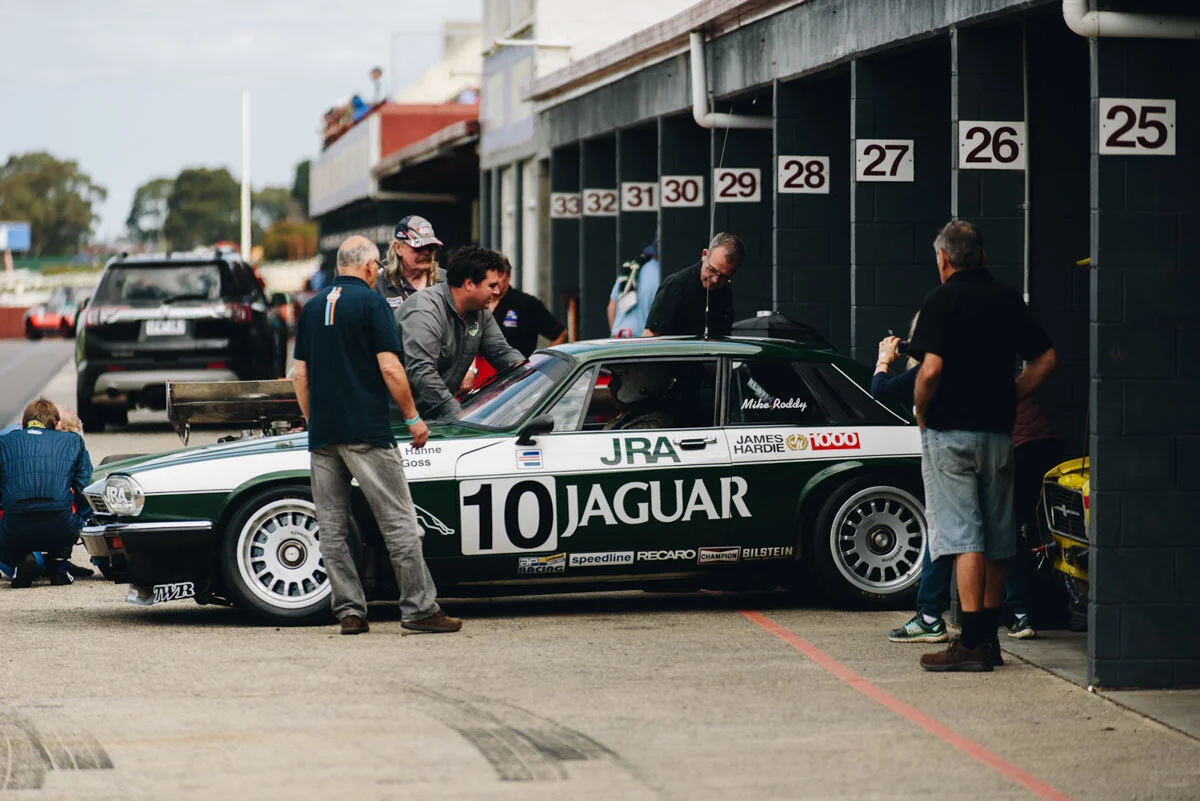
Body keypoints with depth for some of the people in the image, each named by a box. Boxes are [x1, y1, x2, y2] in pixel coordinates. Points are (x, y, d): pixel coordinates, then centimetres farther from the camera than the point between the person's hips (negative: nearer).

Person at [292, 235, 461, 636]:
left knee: (332, 527, 6)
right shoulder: (371, 303, -6)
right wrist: (413, 417, -2)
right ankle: (419, 607, -3)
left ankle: (349, 611, 3)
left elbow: (300, 374, 13)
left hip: (322, 435, 6)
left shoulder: (312, 308, 12)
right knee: (398, 521, -2)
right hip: (366, 432, -6)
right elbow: (390, 369, -12)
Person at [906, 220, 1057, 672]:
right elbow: (1047, 358, 10)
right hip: (998, 431, 6)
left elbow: (931, 368, -21)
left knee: (961, 536, -7)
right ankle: (989, 639, 18)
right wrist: (1009, 398, 14)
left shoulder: (943, 300, -10)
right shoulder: (1009, 300, 8)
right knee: (996, 541, 12)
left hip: (950, 432, -6)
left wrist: (921, 411, -4)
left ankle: (971, 643, -11)